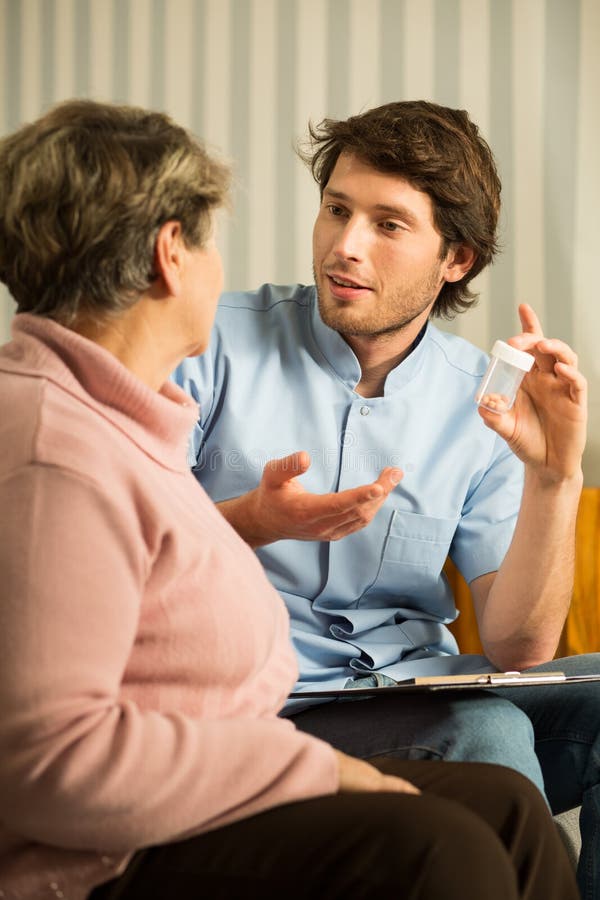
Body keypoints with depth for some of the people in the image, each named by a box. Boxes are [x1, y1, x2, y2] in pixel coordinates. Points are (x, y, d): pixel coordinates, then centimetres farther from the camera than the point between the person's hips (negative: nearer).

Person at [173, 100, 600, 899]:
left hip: (422, 689, 4)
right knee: (487, 734, -29)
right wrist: (251, 522, -23)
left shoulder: (481, 403, 6)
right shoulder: (219, 344, -1)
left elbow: (516, 649, 0)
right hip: (264, 704, -4)